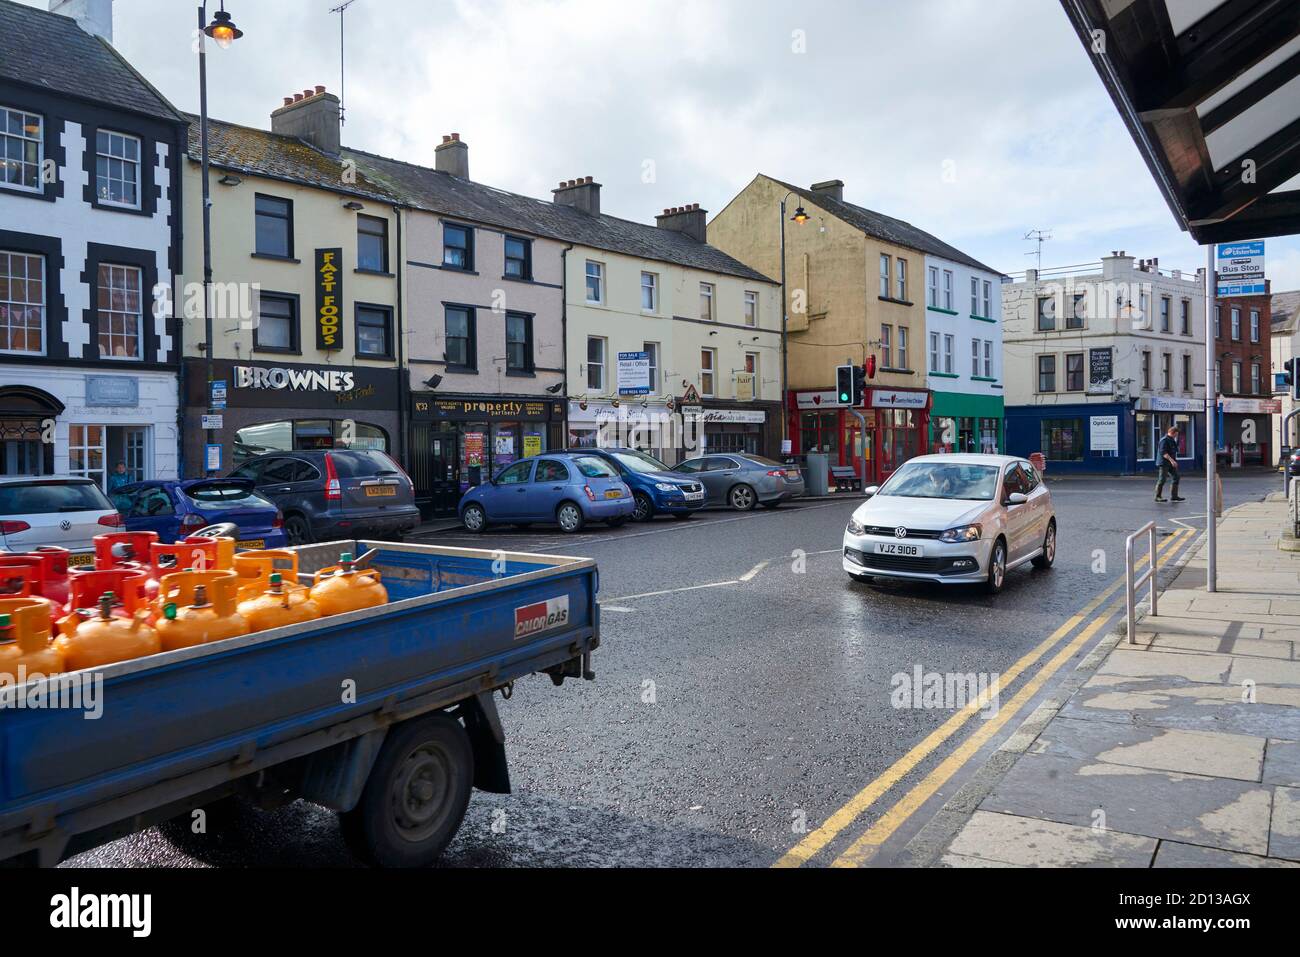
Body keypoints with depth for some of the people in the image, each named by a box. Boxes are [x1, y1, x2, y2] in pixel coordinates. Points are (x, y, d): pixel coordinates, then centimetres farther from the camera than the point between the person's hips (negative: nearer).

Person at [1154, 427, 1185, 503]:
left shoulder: (1172, 440, 16)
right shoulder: (1164, 440, -14)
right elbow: (1163, 452, -24)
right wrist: (1171, 460, -31)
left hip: (1171, 463, 9)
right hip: (1164, 463, -9)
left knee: (1176, 478, 6)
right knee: (1162, 479, -5)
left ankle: (1174, 496, 11)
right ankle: (1158, 497, 2)